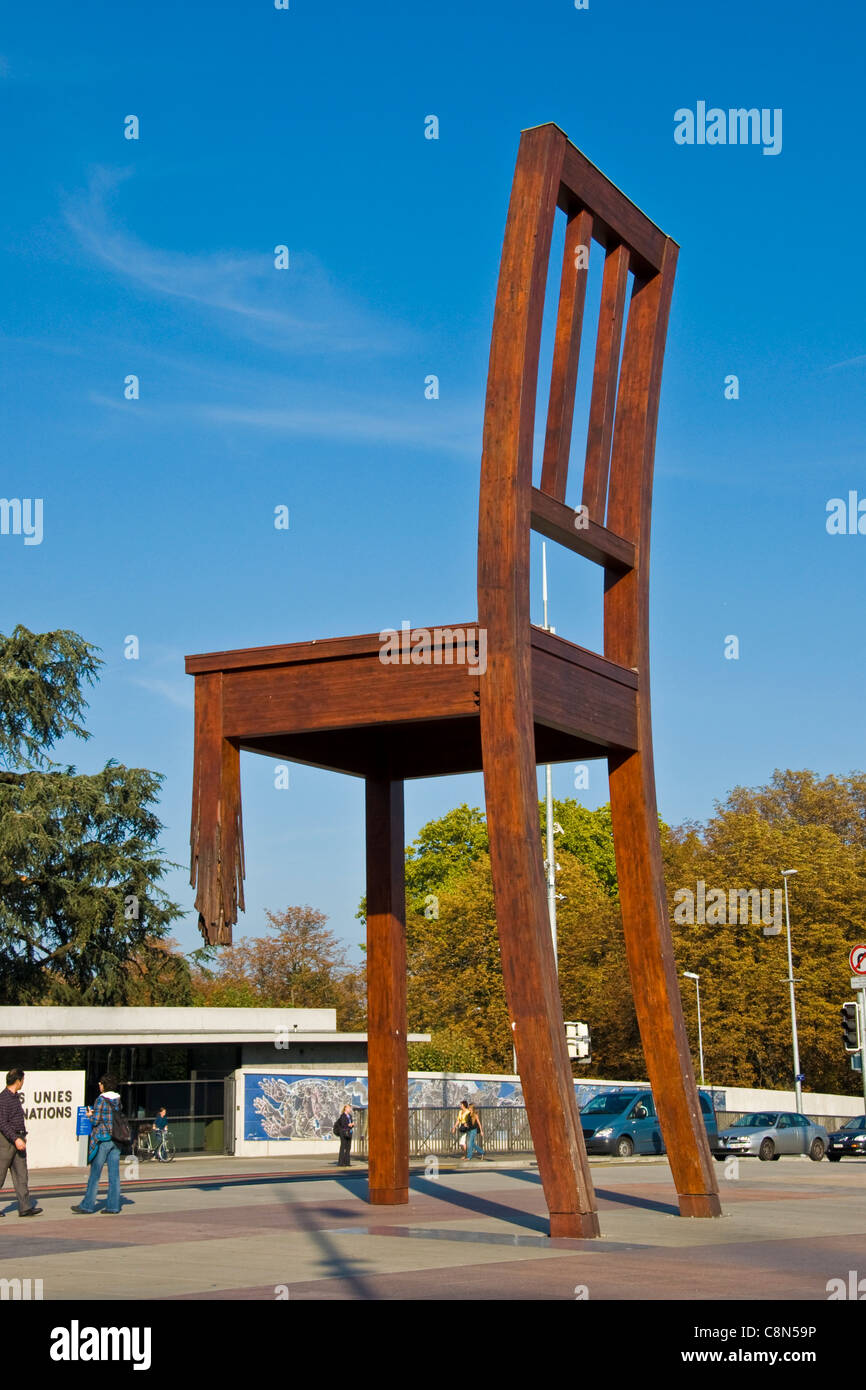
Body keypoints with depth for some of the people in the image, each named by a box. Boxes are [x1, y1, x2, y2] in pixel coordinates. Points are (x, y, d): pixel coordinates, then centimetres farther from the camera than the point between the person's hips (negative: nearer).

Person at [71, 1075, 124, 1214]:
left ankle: (87, 1206, 5)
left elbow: (96, 1121, -13)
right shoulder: (118, 1099, 8)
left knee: (95, 1173, 1)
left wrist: (91, 1115, 8)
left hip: (102, 1139, -6)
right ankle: (113, 1206, 5)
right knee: (114, 1174, 5)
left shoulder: (101, 1099, -10)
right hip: (115, 1139, 6)